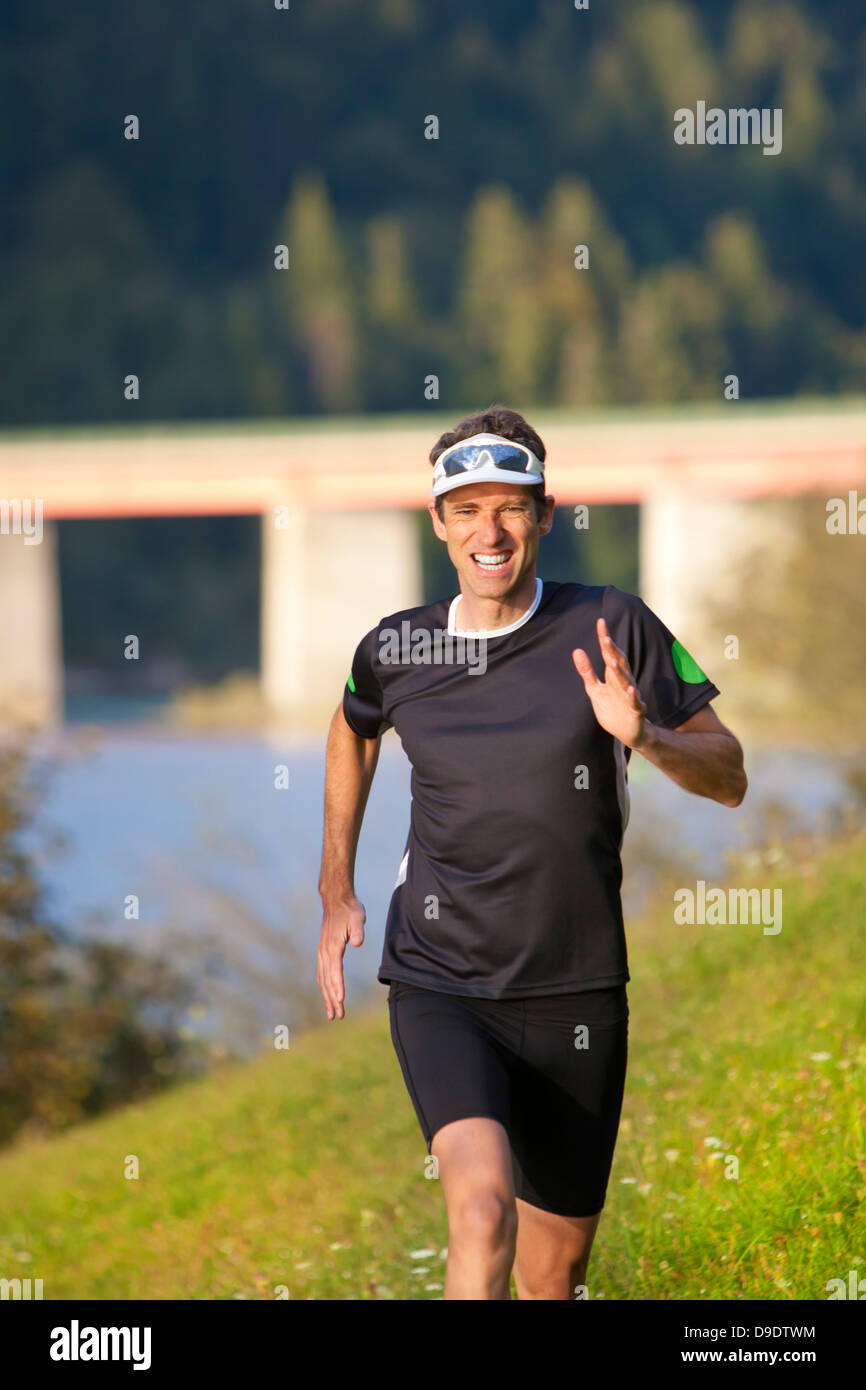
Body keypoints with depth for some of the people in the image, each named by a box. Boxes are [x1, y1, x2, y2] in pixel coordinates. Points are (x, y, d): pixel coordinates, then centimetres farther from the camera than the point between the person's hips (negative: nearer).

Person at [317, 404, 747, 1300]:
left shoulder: (611, 629, -4)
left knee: (553, 1277, 10)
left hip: (576, 995, 1)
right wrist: (336, 892, 22)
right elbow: (353, 729, 25)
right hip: (438, 986, -1)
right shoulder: (394, 651, 0)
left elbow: (729, 779, -2)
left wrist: (642, 736, -23)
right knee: (483, 1208, -28)